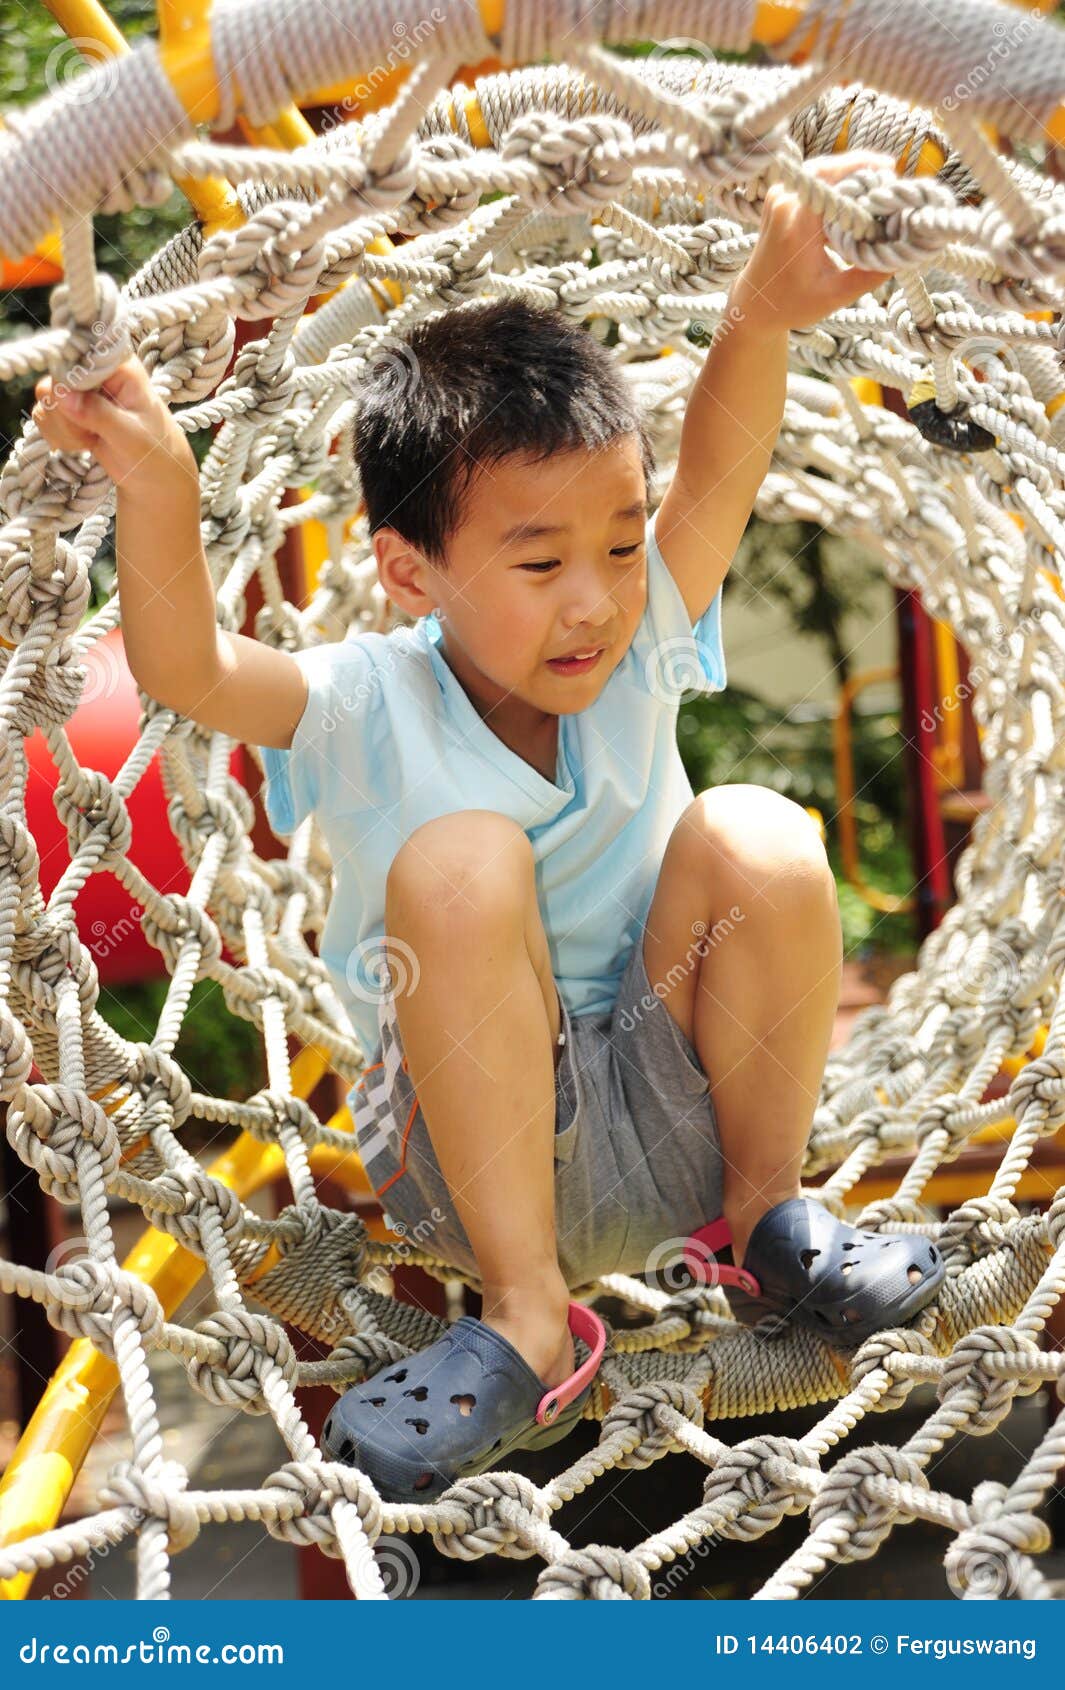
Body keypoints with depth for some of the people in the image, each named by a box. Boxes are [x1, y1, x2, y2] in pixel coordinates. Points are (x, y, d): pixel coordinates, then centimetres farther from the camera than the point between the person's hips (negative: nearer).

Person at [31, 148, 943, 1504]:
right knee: (459, 860, -31)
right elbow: (182, 667, -29)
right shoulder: (371, 712, -12)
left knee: (759, 839, -24)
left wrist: (759, 320, -37)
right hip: (474, 1145, -2)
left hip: (676, 1120, 2)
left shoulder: (635, 654, -3)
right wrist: (159, 495, -47)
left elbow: (716, 477, -18)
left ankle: (765, 1210, -4)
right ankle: (528, 1317, -23)